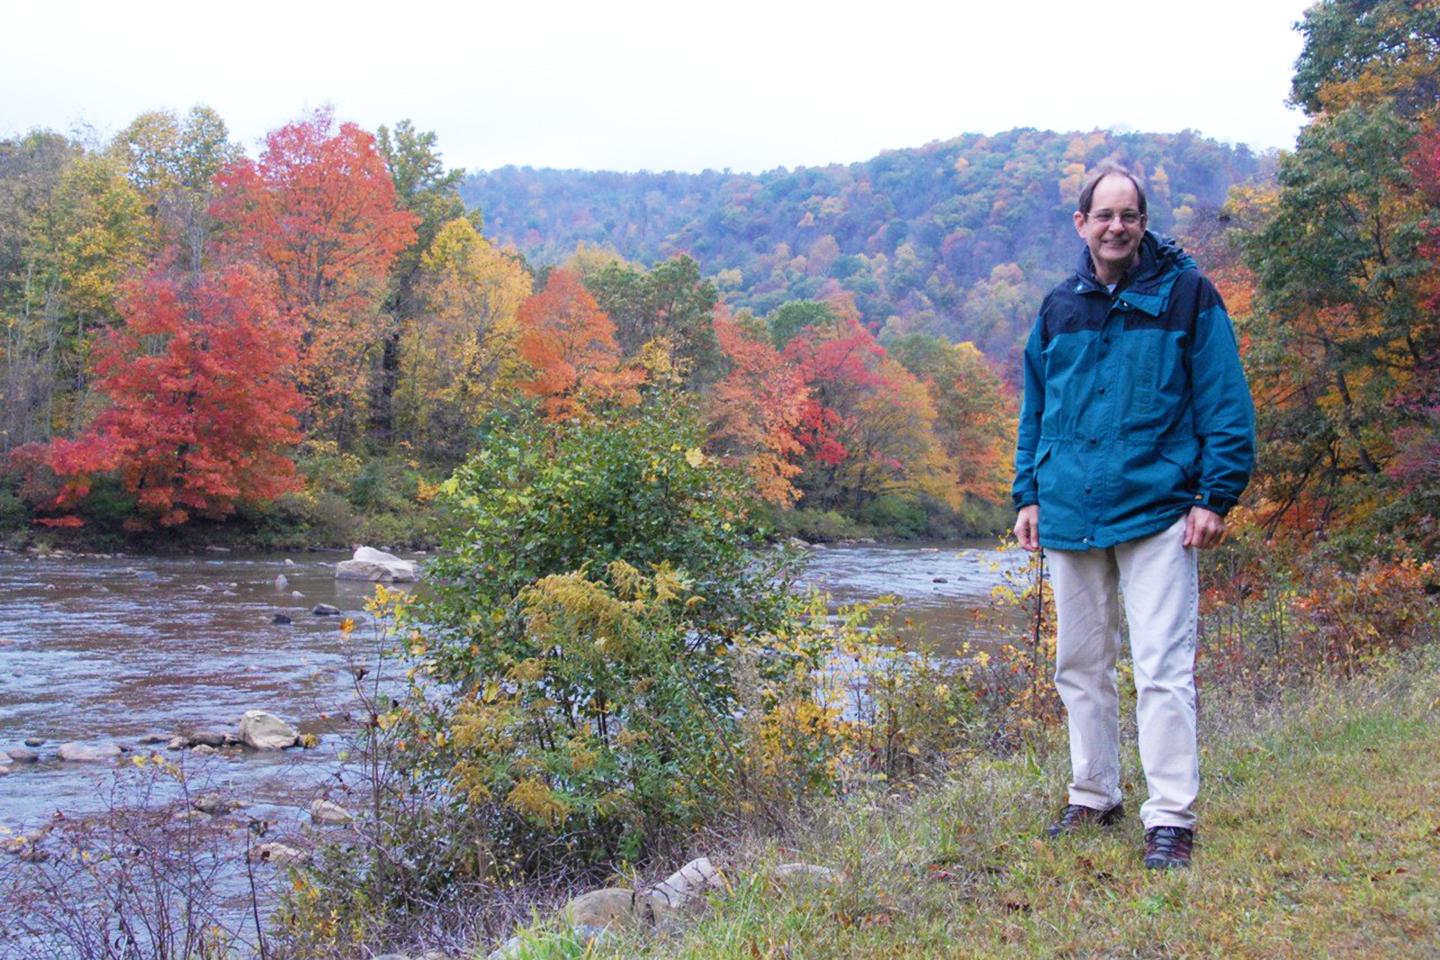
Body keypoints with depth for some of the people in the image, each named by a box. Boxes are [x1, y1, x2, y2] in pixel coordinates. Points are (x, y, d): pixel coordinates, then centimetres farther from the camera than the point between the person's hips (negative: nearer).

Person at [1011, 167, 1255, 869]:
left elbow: (1226, 405, -3)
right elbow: (1035, 410, 18)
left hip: (1156, 513, -5)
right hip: (1070, 516, 5)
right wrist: (1028, 493, 11)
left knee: (1162, 669, -6)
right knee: (1079, 666, 13)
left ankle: (1171, 818, 1)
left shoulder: (1187, 296, -2)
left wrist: (1215, 496, -9)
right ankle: (1093, 798, 27)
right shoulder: (1059, 307, 11)